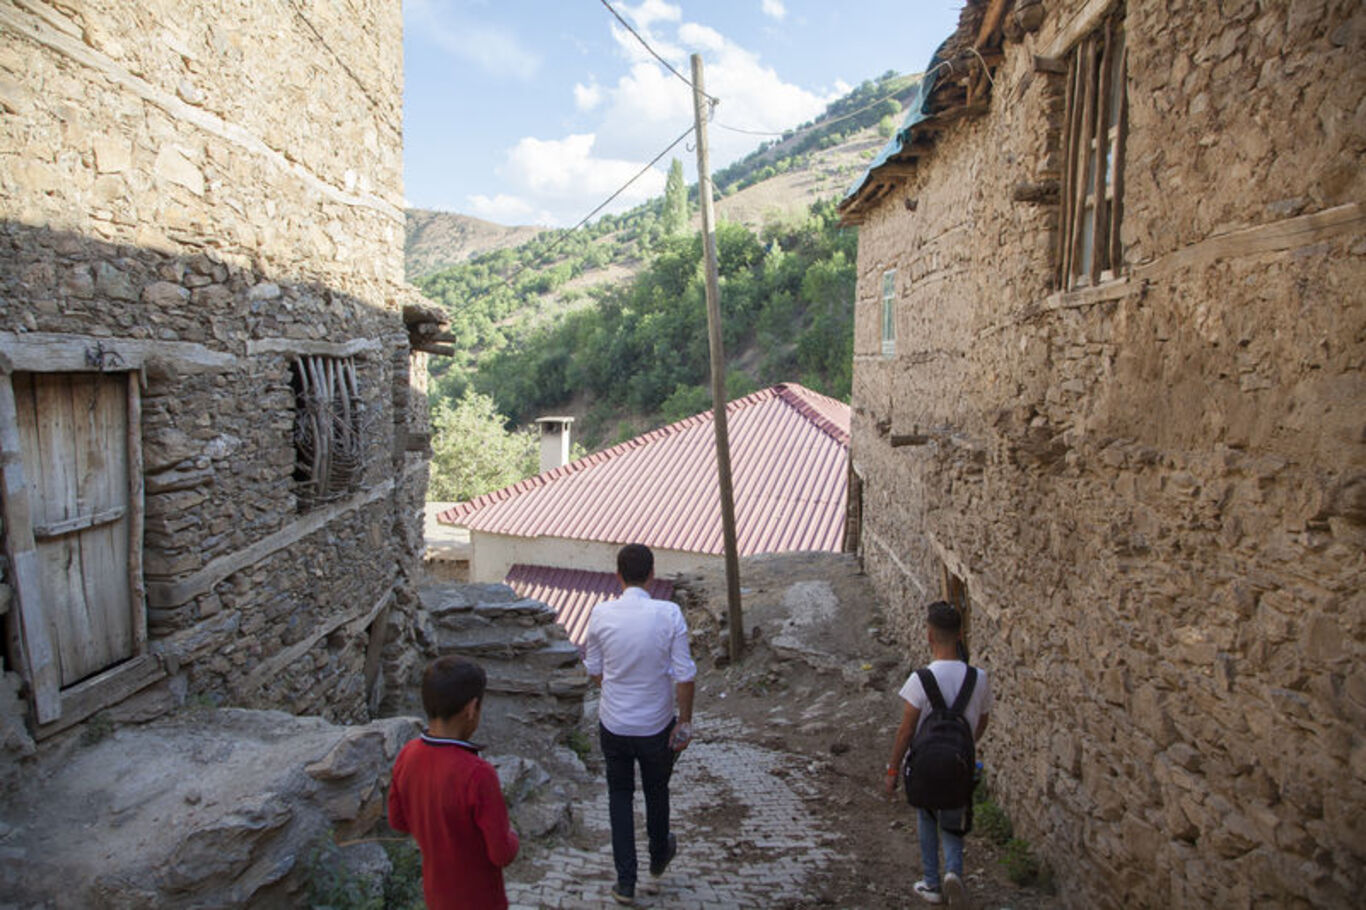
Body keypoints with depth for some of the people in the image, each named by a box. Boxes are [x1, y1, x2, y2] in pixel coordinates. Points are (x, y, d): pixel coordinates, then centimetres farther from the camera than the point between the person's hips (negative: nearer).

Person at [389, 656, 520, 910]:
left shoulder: (407, 756, -15)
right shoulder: (477, 775, -35)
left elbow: (397, 820, 1)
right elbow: (502, 854, -26)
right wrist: (511, 836, -5)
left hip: (436, 889, 6)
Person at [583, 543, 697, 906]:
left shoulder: (601, 614, -13)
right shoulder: (669, 614, -18)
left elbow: (594, 671, 0)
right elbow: (684, 675, -16)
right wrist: (685, 722, -4)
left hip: (613, 723, 1)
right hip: (657, 724, 0)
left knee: (620, 795, 19)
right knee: (656, 791, 23)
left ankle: (626, 882, 23)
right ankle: (659, 856, 47)